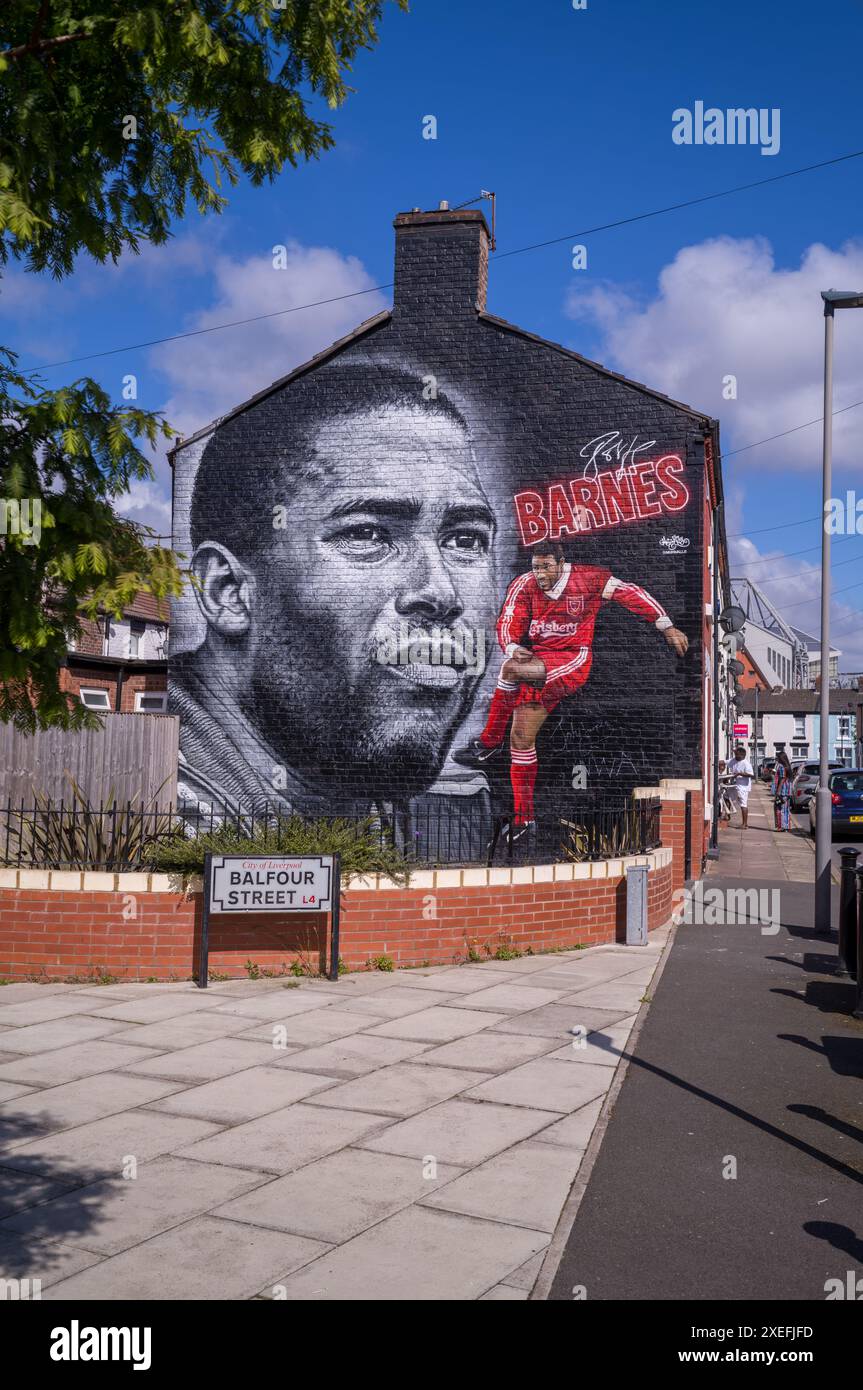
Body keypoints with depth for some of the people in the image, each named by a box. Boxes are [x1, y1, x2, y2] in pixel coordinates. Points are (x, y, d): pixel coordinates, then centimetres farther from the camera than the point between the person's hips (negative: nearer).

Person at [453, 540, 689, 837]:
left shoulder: (587, 578, -6)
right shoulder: (524, 584, 1)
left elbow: (631, 593, 0)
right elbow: (507, 622, -5)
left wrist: (666, 627, -1)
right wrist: (513, 647, -28)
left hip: (572, 662, -5)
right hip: (538, 663, 5)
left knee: (511, 668, -30)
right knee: (521, 736, -2)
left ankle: (488, 743, -15)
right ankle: (523, 818, 9)